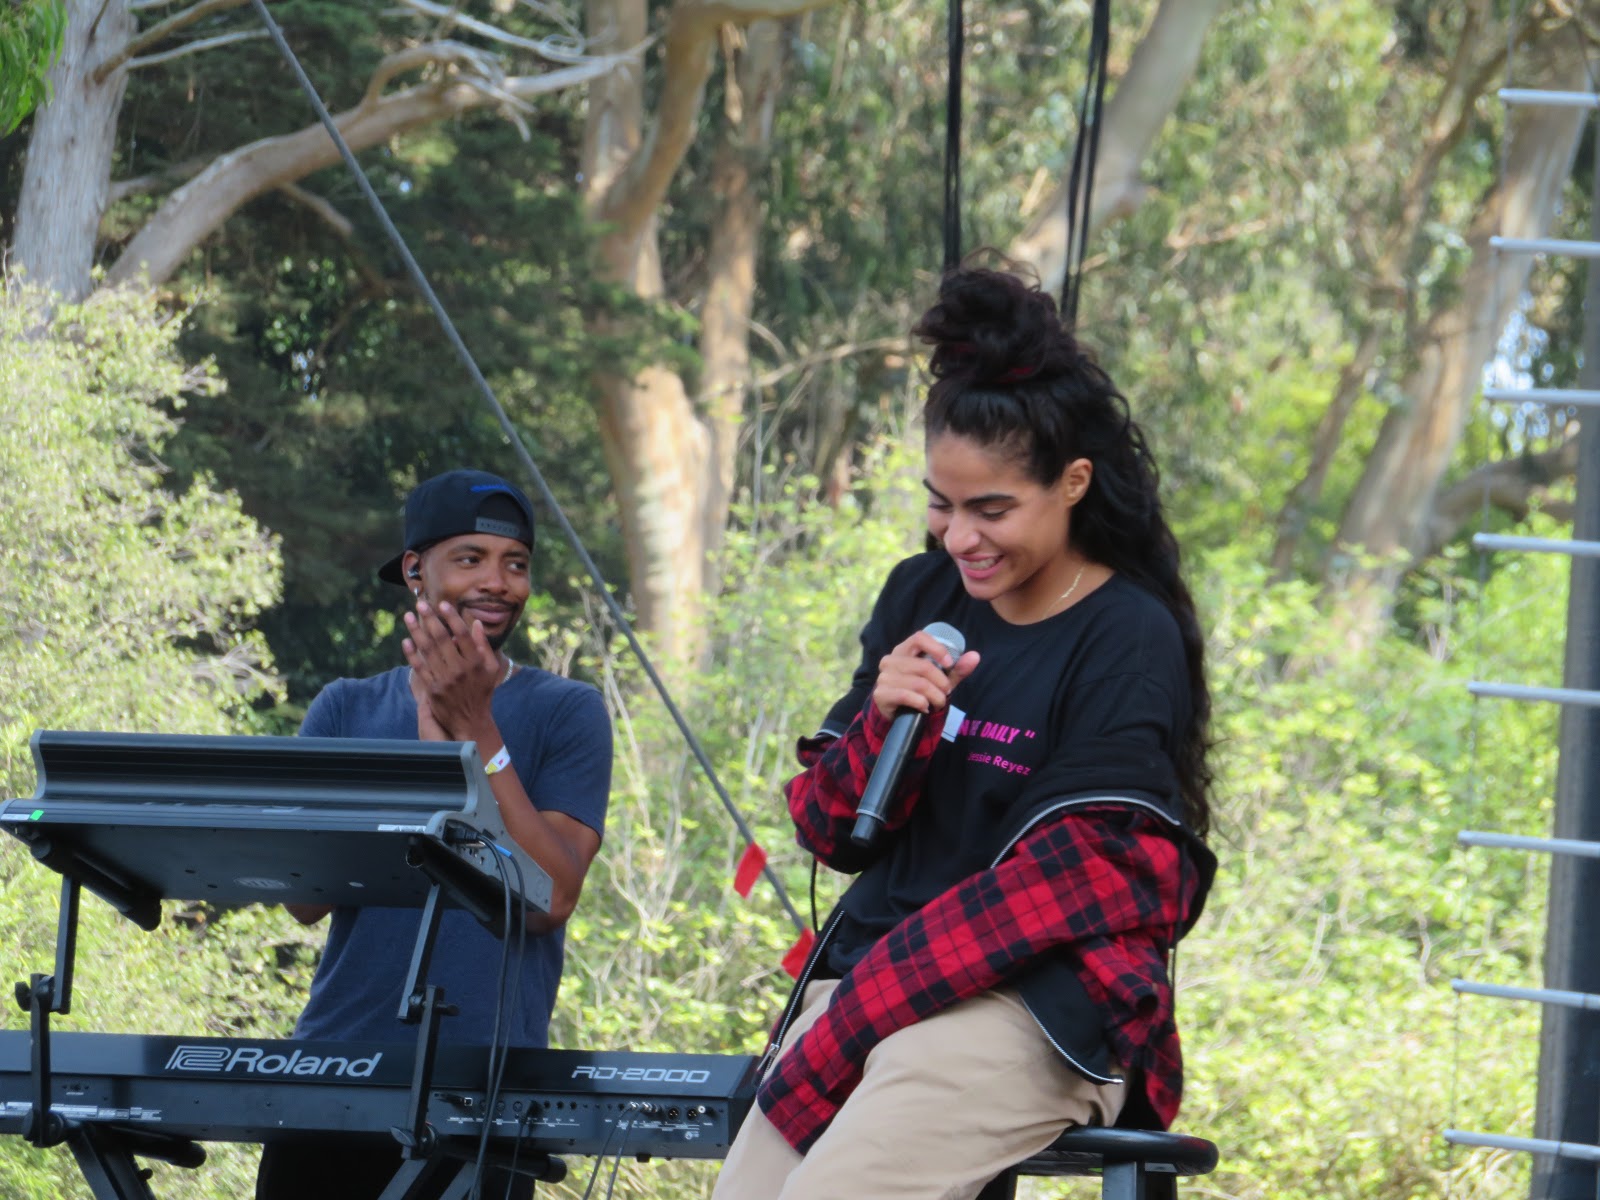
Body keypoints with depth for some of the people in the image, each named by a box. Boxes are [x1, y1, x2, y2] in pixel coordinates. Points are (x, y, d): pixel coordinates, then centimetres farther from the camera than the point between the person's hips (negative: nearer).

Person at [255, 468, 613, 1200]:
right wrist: (428, 745, -10)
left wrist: (478, 734, -13)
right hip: (335, 1067, 2)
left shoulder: (564, 714, 5)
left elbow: (551, 897, -8)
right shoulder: (346, 712, 12)